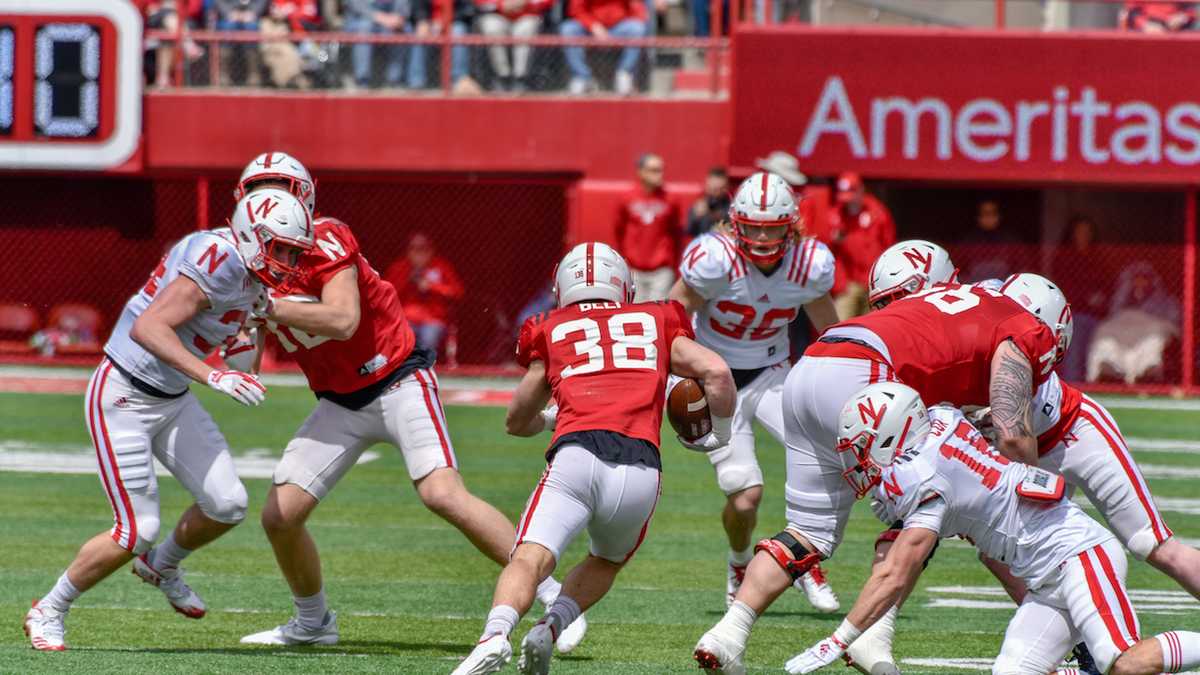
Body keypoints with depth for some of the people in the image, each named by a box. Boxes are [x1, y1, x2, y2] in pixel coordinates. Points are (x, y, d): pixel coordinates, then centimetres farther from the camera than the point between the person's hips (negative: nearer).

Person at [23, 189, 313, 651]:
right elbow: (148, 329, -35)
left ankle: (162, 566, 31)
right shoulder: (218, 260, -26)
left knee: (227, 505, 1)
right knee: (136, 533, -9)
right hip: (122, 399, -9)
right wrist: (213, 377, -42)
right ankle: (48, 612, 11)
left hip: (171, 401, 9)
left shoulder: (247, 271, 3)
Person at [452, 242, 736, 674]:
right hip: (640, 468, 2)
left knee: (529, 560, -12)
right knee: (606, 563, 26)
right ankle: (549, 630, 1)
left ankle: (495, 634, -42)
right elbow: (717, 372, 12)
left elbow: (517, 422, 37)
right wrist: (719, 434, 30)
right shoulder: (657, 324, 25)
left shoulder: (551, 333, 25)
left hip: (576, 457, -2)